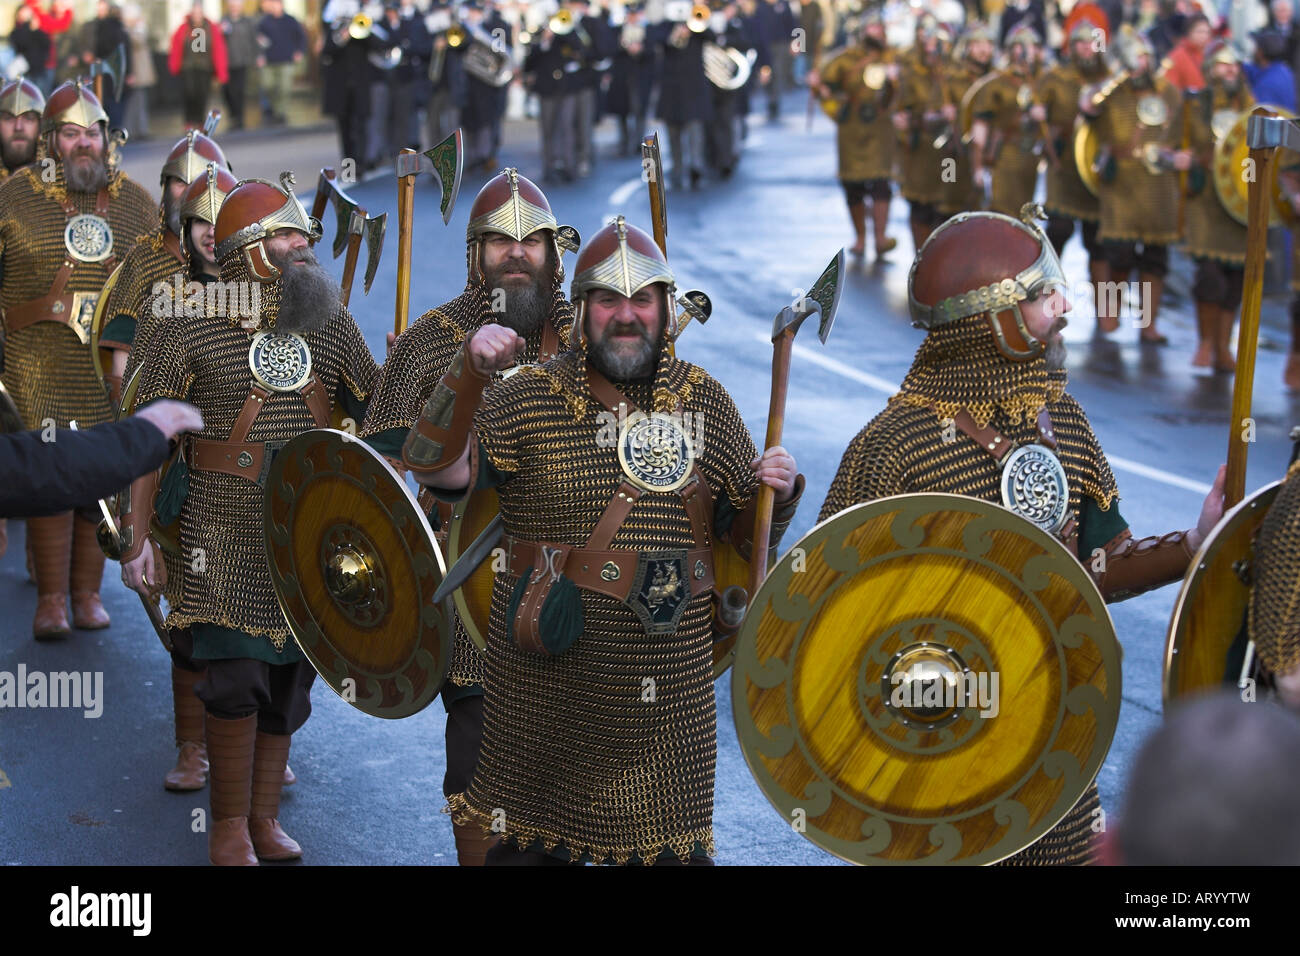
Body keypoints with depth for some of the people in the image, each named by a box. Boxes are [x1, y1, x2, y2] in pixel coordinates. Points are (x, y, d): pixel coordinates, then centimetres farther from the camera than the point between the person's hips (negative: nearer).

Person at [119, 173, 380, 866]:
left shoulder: (330, 327, 8)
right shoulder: (191, 330, -4)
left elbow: (381, 414, 14)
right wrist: (137, 533, -9)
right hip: (225, 528, -4)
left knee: (288, 672, 9)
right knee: (235, 672, -6)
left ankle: (265, 816, 24)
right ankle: (229, 827, 10)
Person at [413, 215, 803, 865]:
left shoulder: (706, 402, 5)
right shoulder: (531, 398, -2)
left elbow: (744, 527, 13)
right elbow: (434, 467, -14)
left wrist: (777, 492, -7)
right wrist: (468, 372, -25)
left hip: (669, 680, 2)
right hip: (546, 683, -2)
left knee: (672, 846, 10)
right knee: (529, 842, 12)